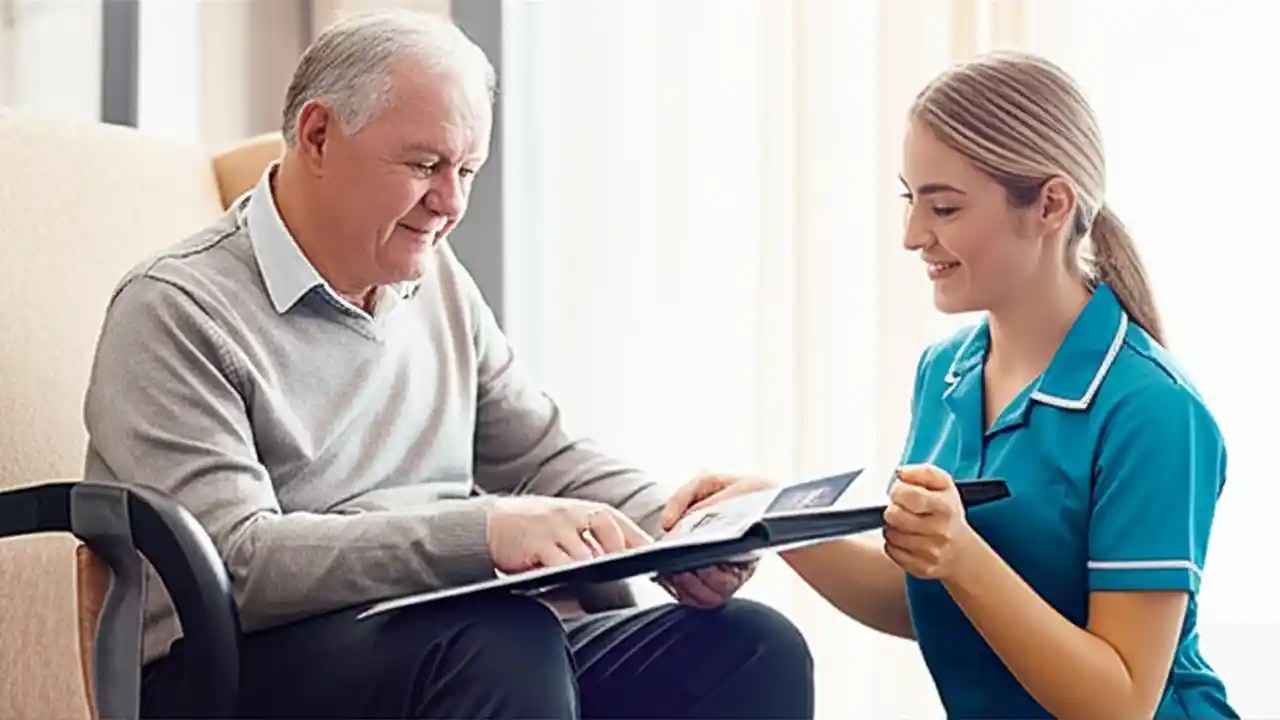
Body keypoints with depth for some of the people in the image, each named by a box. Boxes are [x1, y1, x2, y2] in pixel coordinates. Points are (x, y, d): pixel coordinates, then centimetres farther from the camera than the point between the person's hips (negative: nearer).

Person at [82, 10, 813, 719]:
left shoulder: (440, 284, 16)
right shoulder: (177, 311, -8)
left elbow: (547, 457, 19)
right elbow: (235, 562, -19)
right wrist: (480, 531, -30)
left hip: (459, 649, 7)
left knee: (753, 647, -13)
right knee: (504, 645, -36)